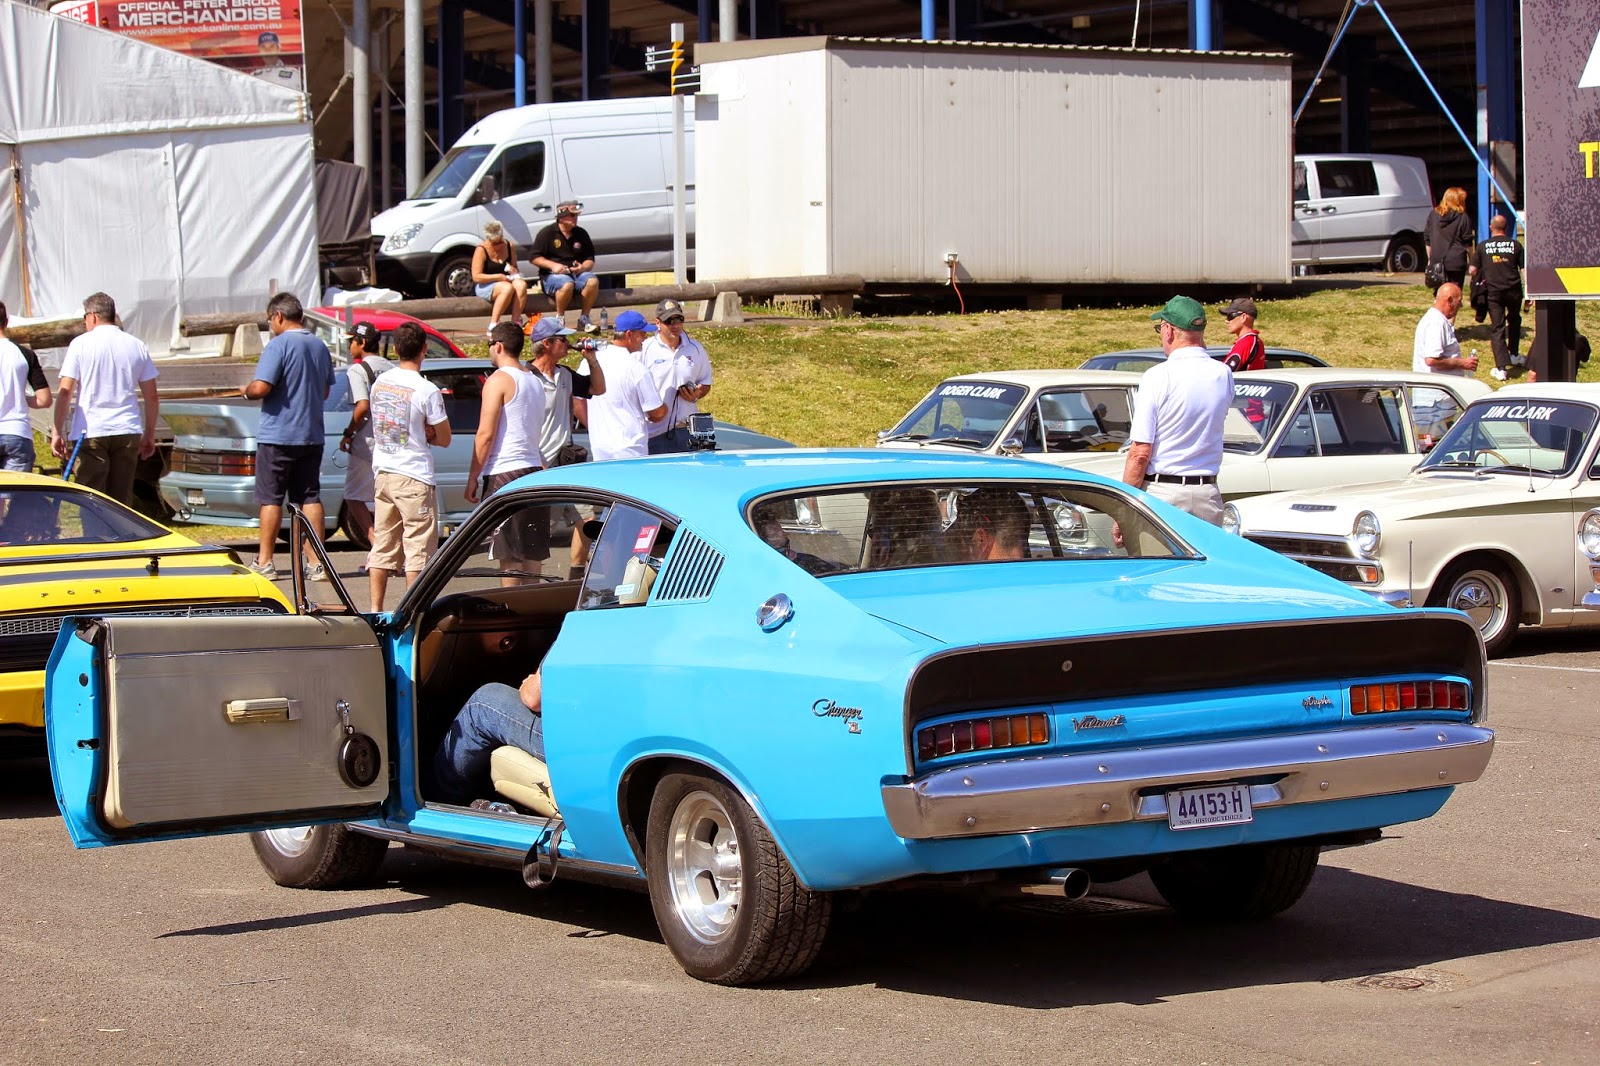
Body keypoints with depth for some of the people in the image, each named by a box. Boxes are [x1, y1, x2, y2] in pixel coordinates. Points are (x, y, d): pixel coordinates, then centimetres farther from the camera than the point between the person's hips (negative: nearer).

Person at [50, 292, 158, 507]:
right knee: (122, 503, 9)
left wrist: (57, 432, -4)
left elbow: (65, 391, -8)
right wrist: (149, 435, 18)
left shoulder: (81, 344, -2)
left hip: (91, 432, -4)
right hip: (128, 432, 4)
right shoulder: (137, 346, 9)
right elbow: (151, 397, 10)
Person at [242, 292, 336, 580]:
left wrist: (246, 391, 0)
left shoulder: (279, 345, -13)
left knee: (270, 499, 1)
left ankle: (264, 562, 3)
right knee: (310, 497, 7)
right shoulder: (320, 346, 10)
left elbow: (261, 388, -20)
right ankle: (316, 563, 4)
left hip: (278, 435, -6)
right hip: (312, 435, 6)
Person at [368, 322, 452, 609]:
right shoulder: (427, 390, -14)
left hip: (382, 474, 6)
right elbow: (444, 439, -7)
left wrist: (419, 433, 5)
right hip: (414, 477, -6)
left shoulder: (379, 383, 5)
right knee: (418, 548, -1)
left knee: (382, 546, 12)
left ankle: (375, 609, 14)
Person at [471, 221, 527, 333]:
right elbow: (476, 276, -15)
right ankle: (493, 326, -35)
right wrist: (498, 277, -21)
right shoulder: (481, 250, -10)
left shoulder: (510, 247, 6)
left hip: (505, 281, 5)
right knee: (507, 288, -37)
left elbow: (515, 267, 20)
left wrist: (514, 272, -6)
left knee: (521, 284, -29)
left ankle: (516, 323, -32)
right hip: (485, 285, -5)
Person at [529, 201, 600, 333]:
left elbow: (590, 259, 16)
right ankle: (560, 319, -18)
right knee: (567, 284, -39)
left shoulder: (581, 234, 12)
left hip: (577, 273, 4)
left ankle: (584, 319, -17)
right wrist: (553, 265, -17)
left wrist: (583, 267, -8)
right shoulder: (547, 233, -1)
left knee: (593, 281, -28)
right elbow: (534, 257, -2)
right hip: (552, 275, -4)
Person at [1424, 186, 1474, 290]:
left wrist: (1430, 259, 17)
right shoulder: (1463, 218, -5)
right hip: (1456, 262, -3)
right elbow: (1468, 243, -2)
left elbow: (1427, 239, 10)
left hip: (1436, 262, 3)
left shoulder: (1433, 214, 6)